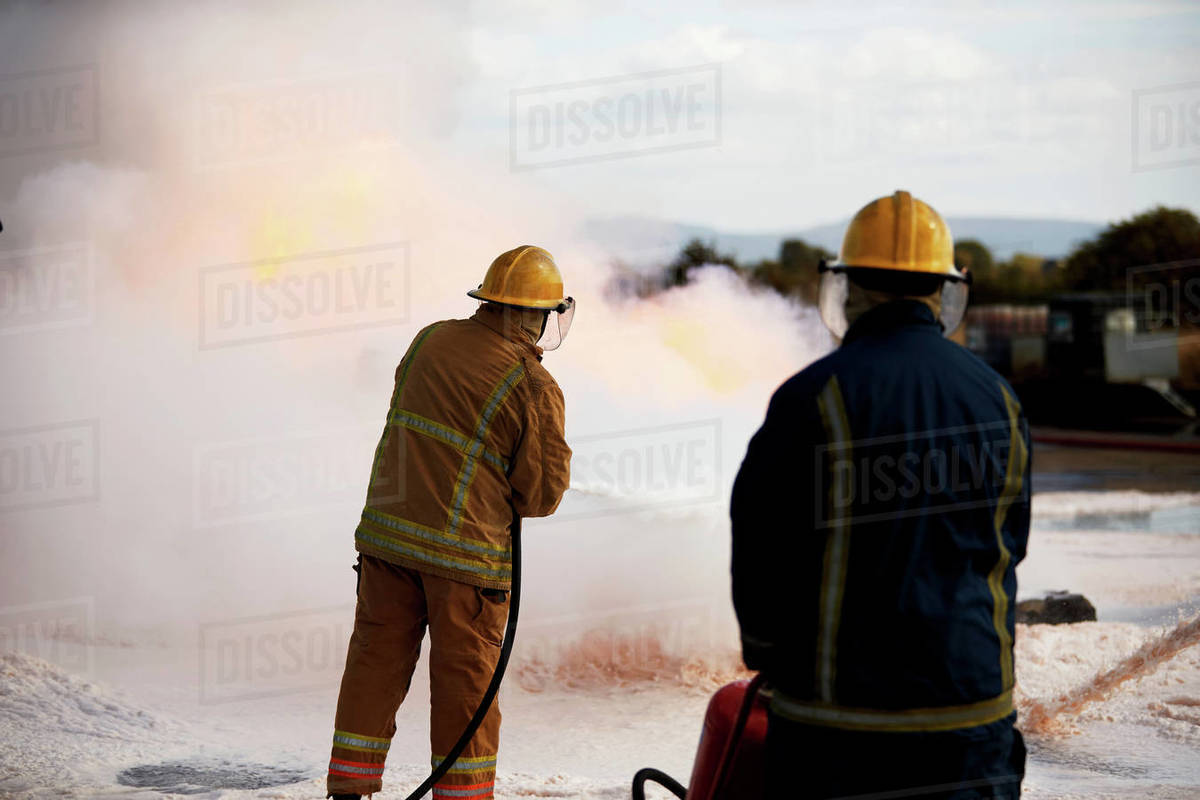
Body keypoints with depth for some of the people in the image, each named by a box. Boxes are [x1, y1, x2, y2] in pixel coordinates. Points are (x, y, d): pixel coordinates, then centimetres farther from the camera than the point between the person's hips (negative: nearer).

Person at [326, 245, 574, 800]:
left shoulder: (431, 341, 6)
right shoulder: (535, 389, -10)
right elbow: (542, 493, -7)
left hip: (388, 527, 5)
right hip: (467, 547, -5)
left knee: (377, 660, 11)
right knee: (465, 677, 5)